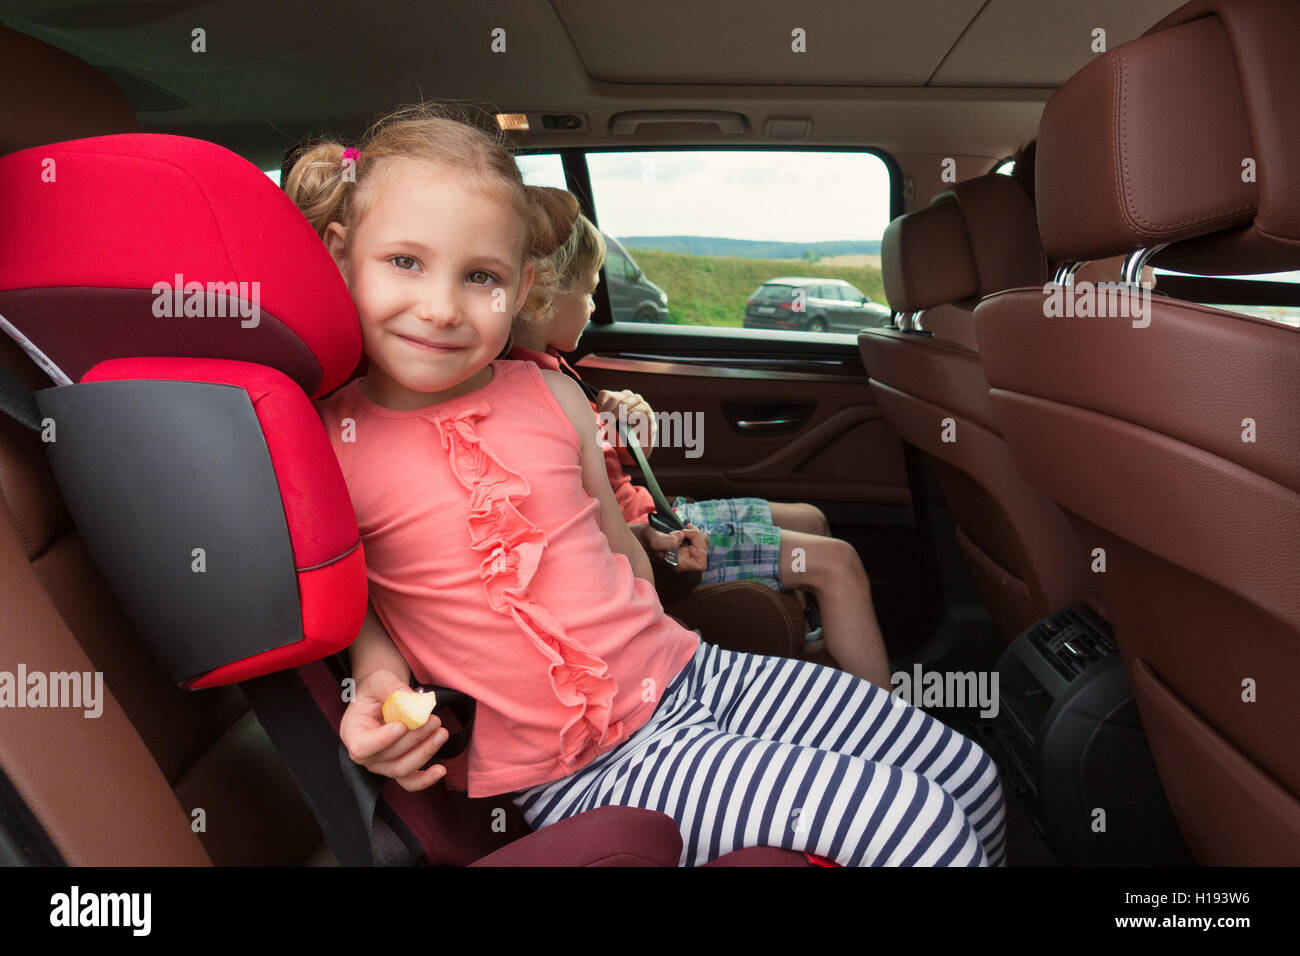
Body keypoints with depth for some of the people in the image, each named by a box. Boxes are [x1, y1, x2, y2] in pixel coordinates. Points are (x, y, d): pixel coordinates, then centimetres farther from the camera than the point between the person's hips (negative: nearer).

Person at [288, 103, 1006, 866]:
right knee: (920, 822, -16)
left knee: (968, 775, 7)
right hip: (578, 771, -4)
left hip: (688, 671, 5)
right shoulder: (321, 443, -7)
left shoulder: (555, 396, 2)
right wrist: (377, 684, -12)